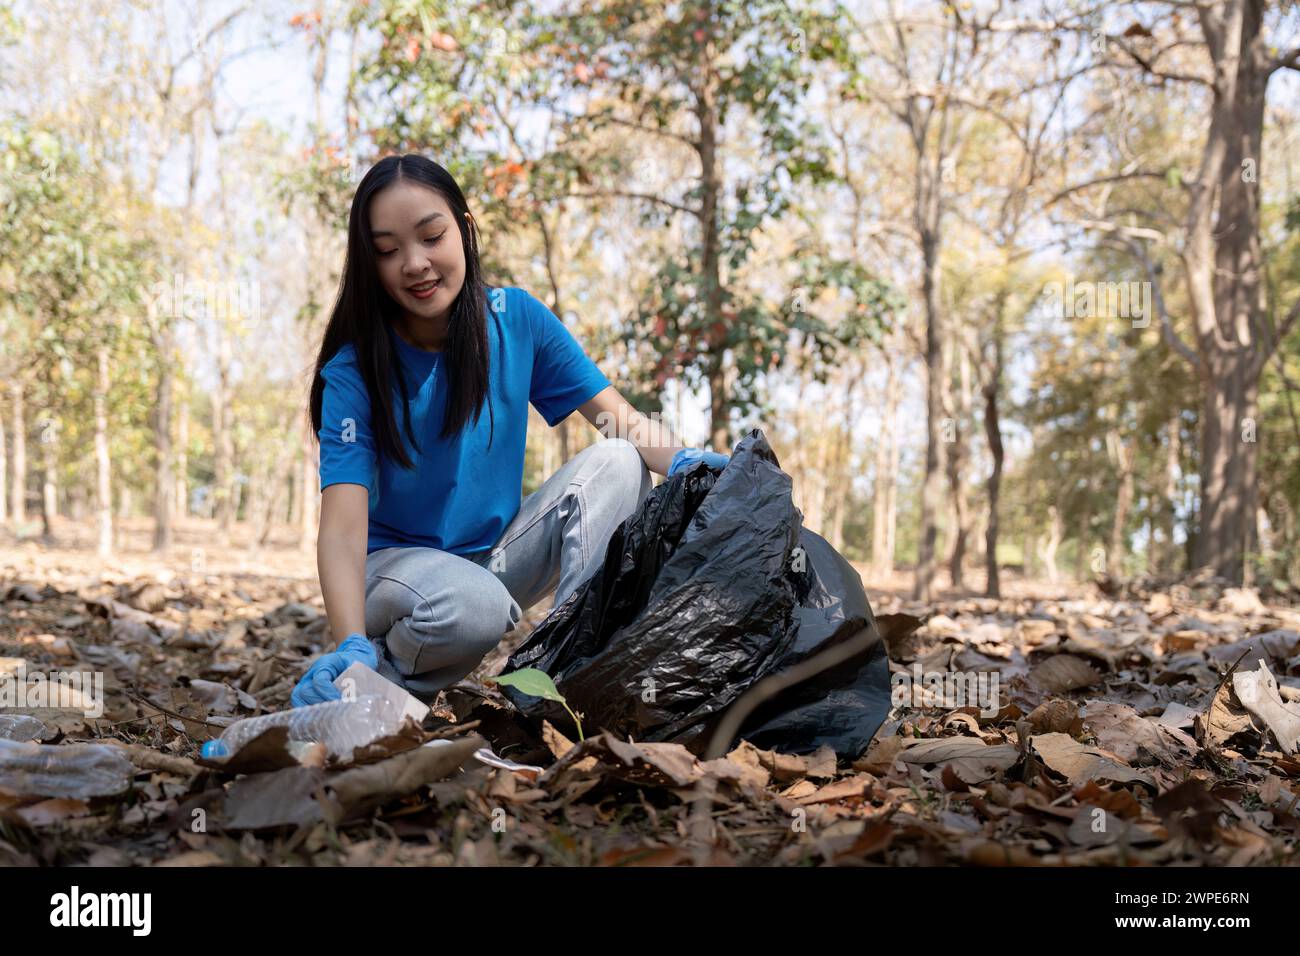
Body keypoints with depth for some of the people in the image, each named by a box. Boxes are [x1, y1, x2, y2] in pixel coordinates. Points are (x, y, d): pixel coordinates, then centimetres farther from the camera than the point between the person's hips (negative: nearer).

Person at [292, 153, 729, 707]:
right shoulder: (353, 371, -17)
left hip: (498, 554, 4)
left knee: (616, 464, -17)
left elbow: (619, 419, -9)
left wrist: (680, 461, -32)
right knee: (474, 606, -38)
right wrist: (351, 646, -45)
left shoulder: (517, 320, -8)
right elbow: (342, 525, -27)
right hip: (396, 562, -4)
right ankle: (381, 679, -7)